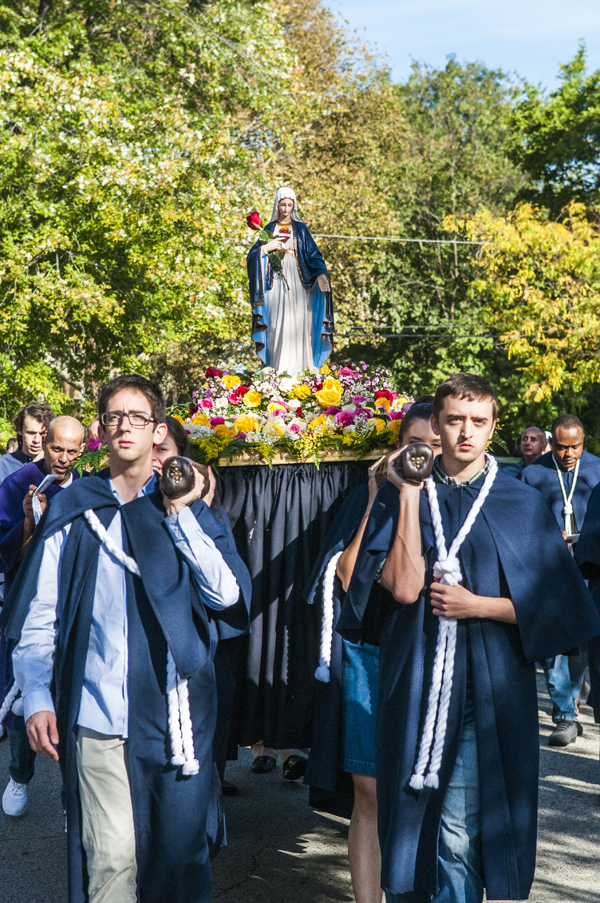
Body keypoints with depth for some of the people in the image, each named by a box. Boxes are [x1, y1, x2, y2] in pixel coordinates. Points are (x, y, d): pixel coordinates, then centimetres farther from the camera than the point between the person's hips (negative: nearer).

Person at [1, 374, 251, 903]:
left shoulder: (191, 510, 8)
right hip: (97, 715, -1)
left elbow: (229, 597, -5)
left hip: (176, 713, 1)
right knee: (110, 857, -3)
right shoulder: (72, 513, 6)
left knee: (180, 850, 10)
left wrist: (180, 515, -8)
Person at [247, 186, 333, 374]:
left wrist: (321, 274, -15)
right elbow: (252, 255, 7)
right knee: (277, 326, -5)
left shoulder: (300, 229, 9)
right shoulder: (269, 229, 11)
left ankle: (298, 371, -1)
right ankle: (277, 372, -1)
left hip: (297, 283, 0)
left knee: (297, 325, -5)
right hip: (276, 283, 0)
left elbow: (314, 254, 2)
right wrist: (267, 248, -11)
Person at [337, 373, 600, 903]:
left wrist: (477, 606, -9)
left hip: (489, 689, -1)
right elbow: (403, 586, -11)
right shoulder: (404, 495, 5)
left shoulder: (522, 504, 3)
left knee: (459, 834, -2)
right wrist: (409, 493, -11)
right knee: (413, 821, 9)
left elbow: (554, 604, 2)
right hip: (417, 682, 1)